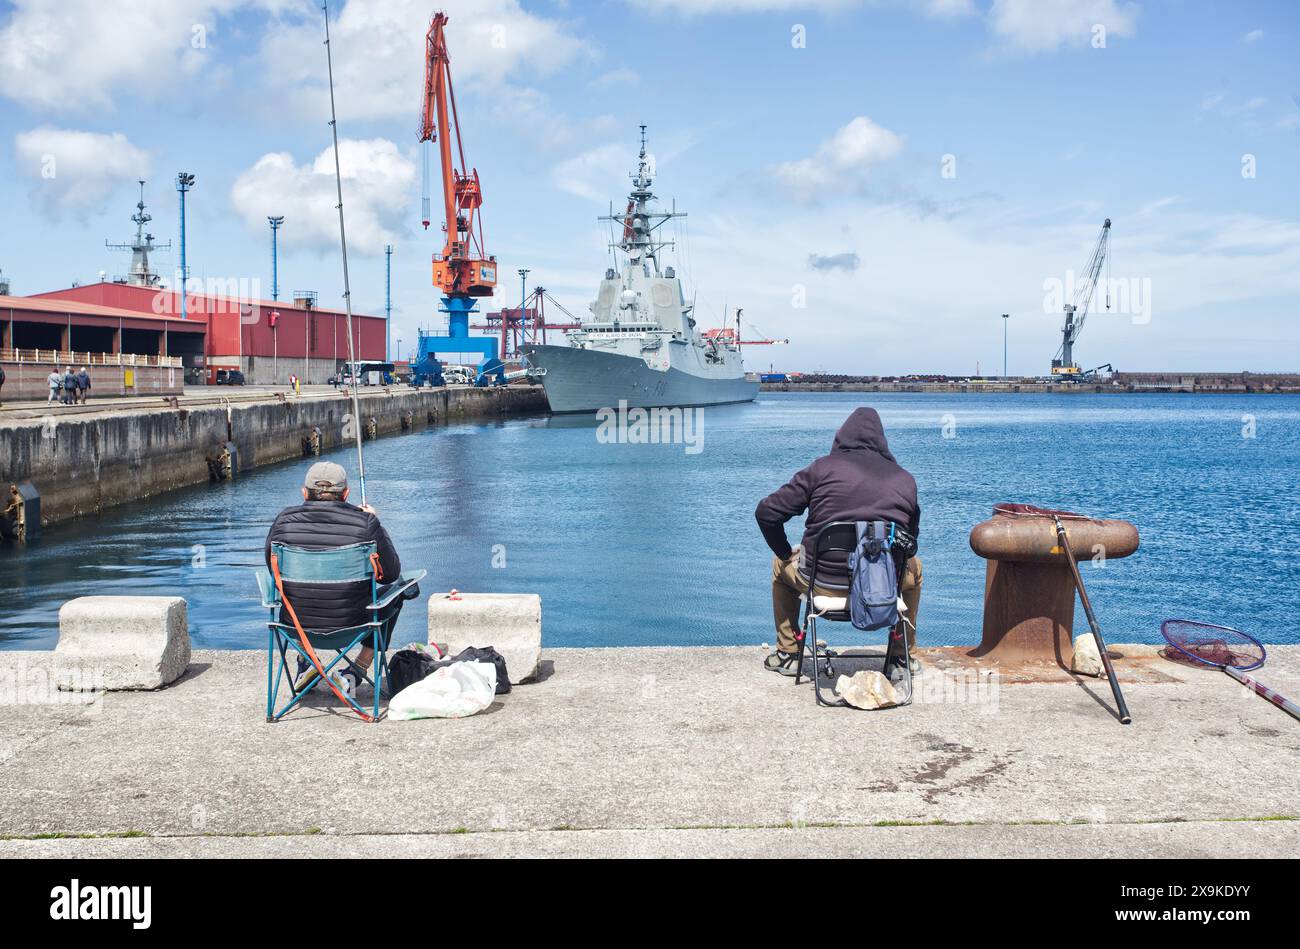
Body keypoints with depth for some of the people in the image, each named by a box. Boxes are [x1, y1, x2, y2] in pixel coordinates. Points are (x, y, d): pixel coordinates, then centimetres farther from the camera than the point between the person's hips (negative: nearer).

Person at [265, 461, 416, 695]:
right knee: (398, 590, 27)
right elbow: (391, 574, -3)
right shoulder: (365, 523, -15)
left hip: (296, 624, 3)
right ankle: (355, 673, 20)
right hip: (350, 625, -3)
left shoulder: (284, 520, -8)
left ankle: (304, 665, 33)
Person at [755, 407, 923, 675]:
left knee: (781, 564, 32)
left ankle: (787, 654, 35)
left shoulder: (823, 467, -2)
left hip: (824, 585, -2)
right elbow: (911, 535, 15)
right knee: (914, 567, 37)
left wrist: (785, 552, 12)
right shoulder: (905, 479, 4)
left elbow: (767, 512, -3)